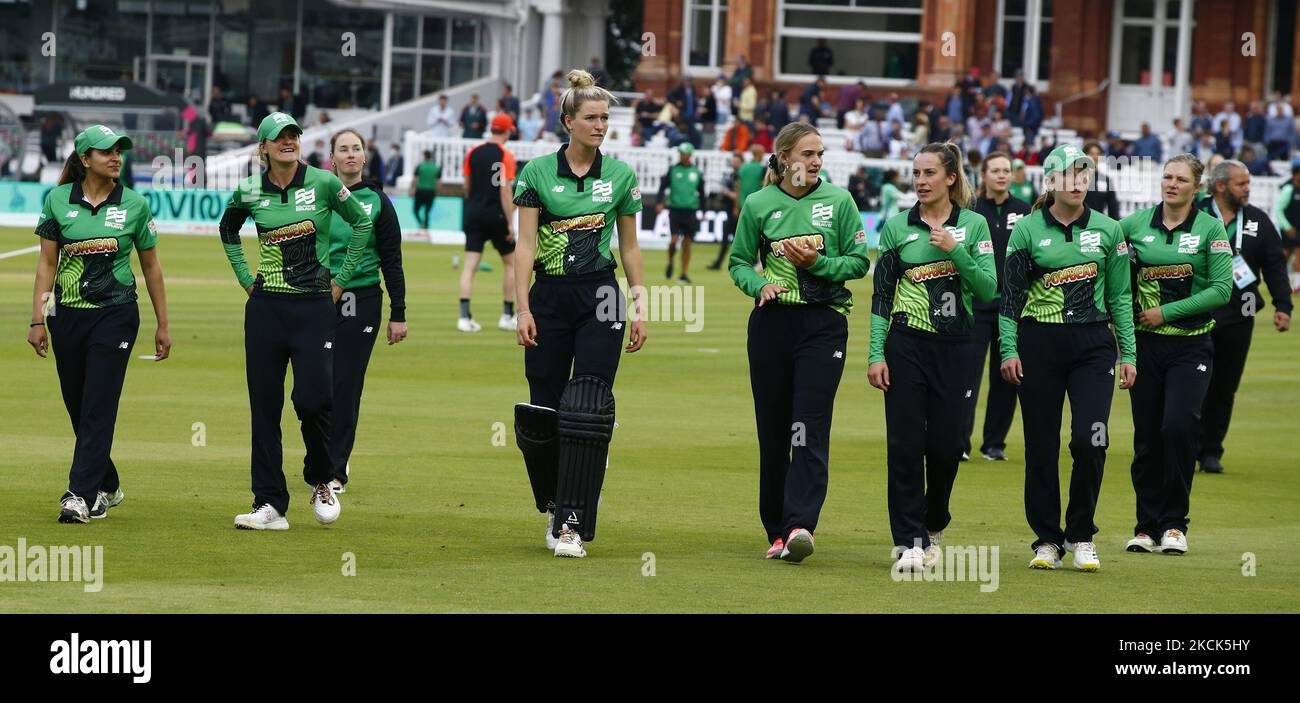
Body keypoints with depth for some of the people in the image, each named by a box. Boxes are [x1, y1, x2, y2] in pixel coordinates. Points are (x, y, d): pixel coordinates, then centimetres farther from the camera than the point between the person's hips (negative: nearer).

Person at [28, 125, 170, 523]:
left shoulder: (134, 204, 1)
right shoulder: (58, 200, 2)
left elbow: (151, 267, 8)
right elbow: (46, 263, 4)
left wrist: (162, 325, 8)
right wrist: (38, 320, -2)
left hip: (116, 315, -2)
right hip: (68, 317, 2)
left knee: (98, 407, -10)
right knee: (78, 409, 8)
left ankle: (80, 497, -12)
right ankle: (107, 488, 26)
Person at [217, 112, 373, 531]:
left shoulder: (323, 184, -3)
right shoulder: (250, 193, 4)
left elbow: (362, 223, 8)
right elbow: (228, 230, 24)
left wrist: (342, 279, 6)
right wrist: (245, 277, 14)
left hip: (314, 307, -3)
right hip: (265, 307, 3)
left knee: (313, 399, -12)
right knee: (264, 406, 1)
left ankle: (321, 481, 16)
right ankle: (270, 505, 5)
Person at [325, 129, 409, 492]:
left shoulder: (376, 201, 2)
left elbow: (392, 260, 4)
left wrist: (398, 313, 0)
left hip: (362, 302, -1)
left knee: (346, 387, -4)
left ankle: (336, 470, 3)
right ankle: (329, 459, 19)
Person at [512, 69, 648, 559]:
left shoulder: (620, 176, 5)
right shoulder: (537, 172, 1)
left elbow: (629, 247, 11)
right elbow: (525, 245, -1)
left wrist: (640, 307, 7)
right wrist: (522, 308, -8)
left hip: (600, 298, 0)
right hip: (550, 297, 0)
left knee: (588, 410, -10)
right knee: (544, 408, 2)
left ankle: (572, 522, -9)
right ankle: (555, 503, 26)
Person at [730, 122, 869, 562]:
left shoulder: (838, 200, 2)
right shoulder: (758, 205, 4)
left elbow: (859, 262, 4)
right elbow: (739, 262, 10)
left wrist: (817, 263, -13)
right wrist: (760, 285, -11)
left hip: (823, 324, -2)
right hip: (772, 323, 2)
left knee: (810, 428, -13)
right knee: (772, 430, 4)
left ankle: (800, 525, -23)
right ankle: (777, 530, 14)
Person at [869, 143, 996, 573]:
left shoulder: (974, 225, 4)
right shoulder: (896, 227, 4)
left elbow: (988, 290, -4)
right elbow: (881, 296, 3)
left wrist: (955, 250, -14)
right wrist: (876, 355, -4)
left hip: (955, 347, 0)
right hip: (906, 345, 0)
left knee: (945, 445, 3)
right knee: (905, 444, -5)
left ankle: (932, 530, 25)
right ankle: (908, 542, -2)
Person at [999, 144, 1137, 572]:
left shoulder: (1108, 231, 7)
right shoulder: (1027, 230, 2)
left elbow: (1120, 296, 10)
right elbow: (1010, 293, 3)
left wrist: (1128, 354, 6)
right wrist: (1009, 351, -4)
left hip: (1093, 344, 0)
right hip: (1039, 343, 0)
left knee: (1090, 440, -13)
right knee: (1041, 447, 2)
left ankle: (1082, 536, 3)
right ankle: (1047, 540, 13)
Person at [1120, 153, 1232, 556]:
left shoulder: (1211, 229, -2)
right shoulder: (1135, 224, 4)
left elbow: (1221, 290, -7)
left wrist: (1167, 312, -12)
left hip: (1191, 345, -2)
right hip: (1146, 344, 2)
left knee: (1179, 426, -16)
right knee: (1147, 436, 4)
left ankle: (1174, 523, -3)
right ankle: (1147, 526, 14)